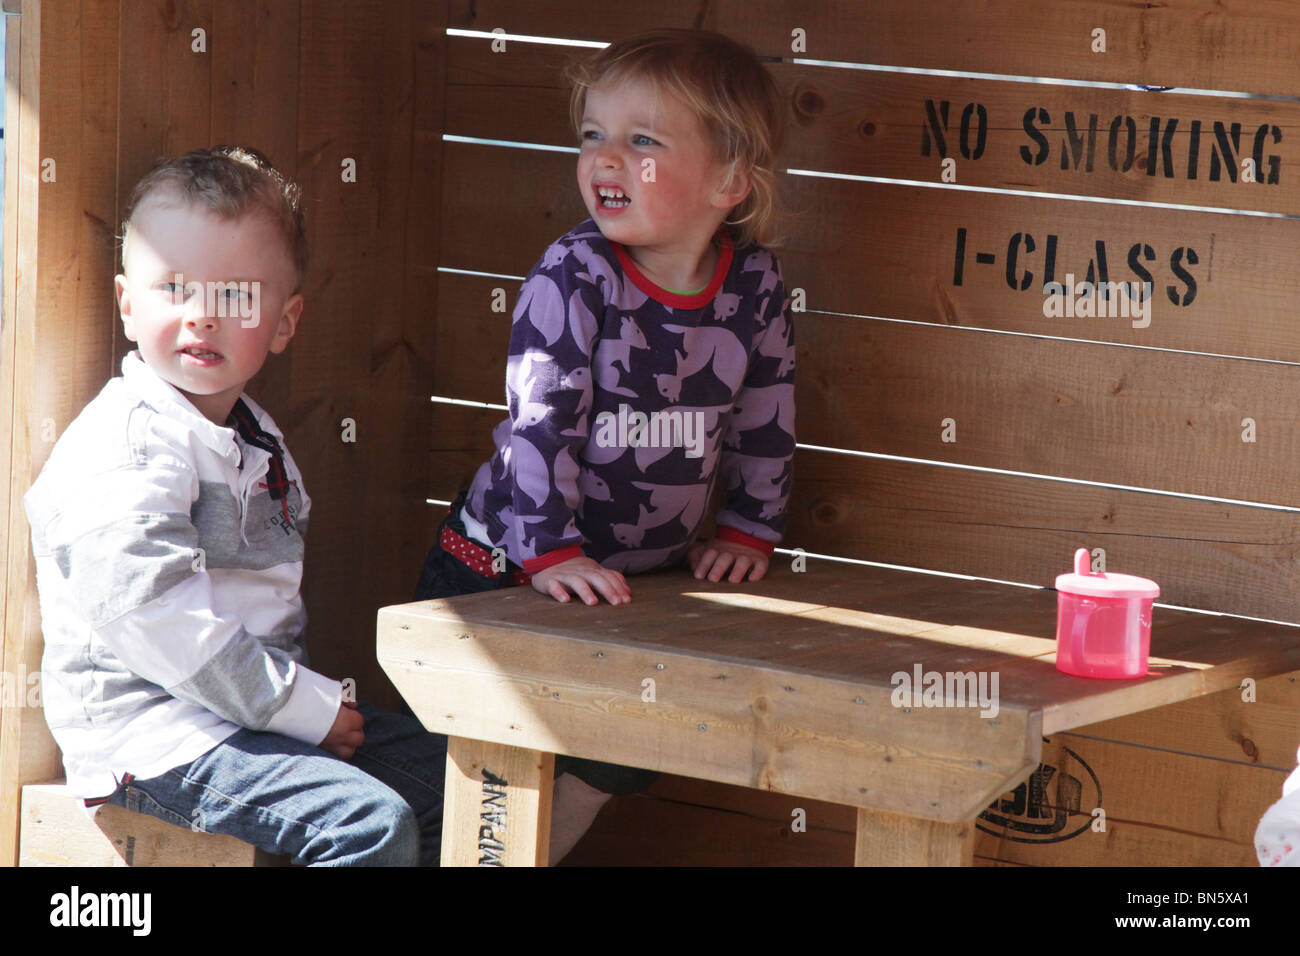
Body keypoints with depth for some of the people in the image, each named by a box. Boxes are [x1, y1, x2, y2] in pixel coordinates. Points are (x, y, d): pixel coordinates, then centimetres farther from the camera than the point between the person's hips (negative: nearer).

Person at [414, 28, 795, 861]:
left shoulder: (755, 286, -7)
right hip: (509, 565, -5)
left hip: (641, 573, 5)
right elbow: (539, 420, -23)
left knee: (617, 758, 13)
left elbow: (766, 416, 7)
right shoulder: (573, 277, -19)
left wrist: (748, 532, 6)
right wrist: (551, 555, -28)